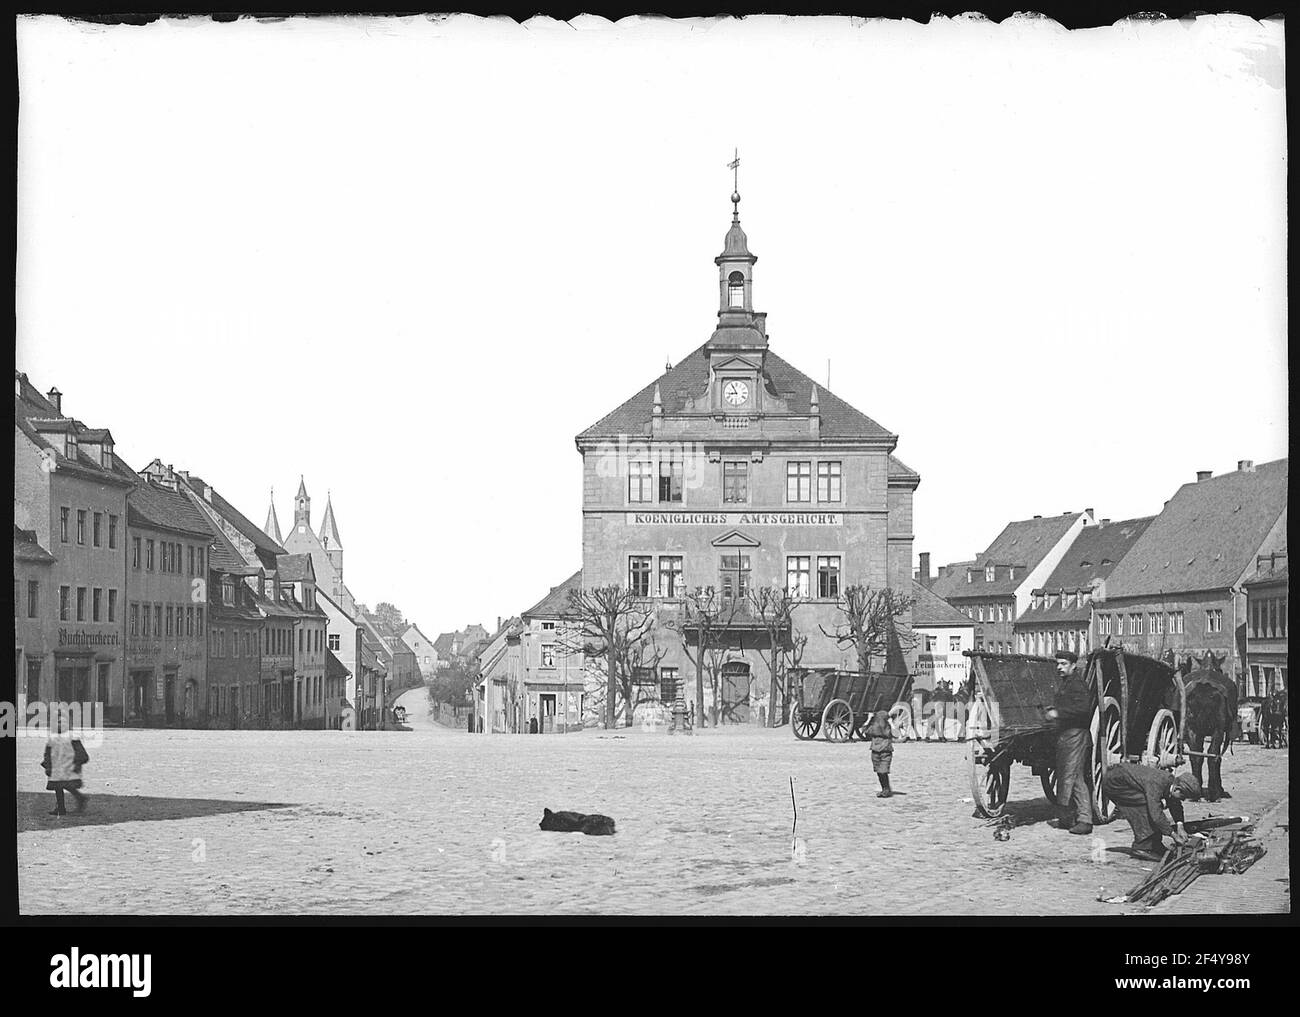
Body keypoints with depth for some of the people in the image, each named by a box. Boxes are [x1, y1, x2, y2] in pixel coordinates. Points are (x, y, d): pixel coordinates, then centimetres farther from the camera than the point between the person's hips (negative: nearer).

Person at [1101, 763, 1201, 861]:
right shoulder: (1155, 785, -32)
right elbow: (1156, 815, -36)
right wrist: (1173, 835, -28)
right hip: (1113, 782, -9)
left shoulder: (1171, 779, -5)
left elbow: (1175, 805, 11)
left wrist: (1180, 826, 0)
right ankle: (1142, 848, -16)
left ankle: (1155, 846, 8)